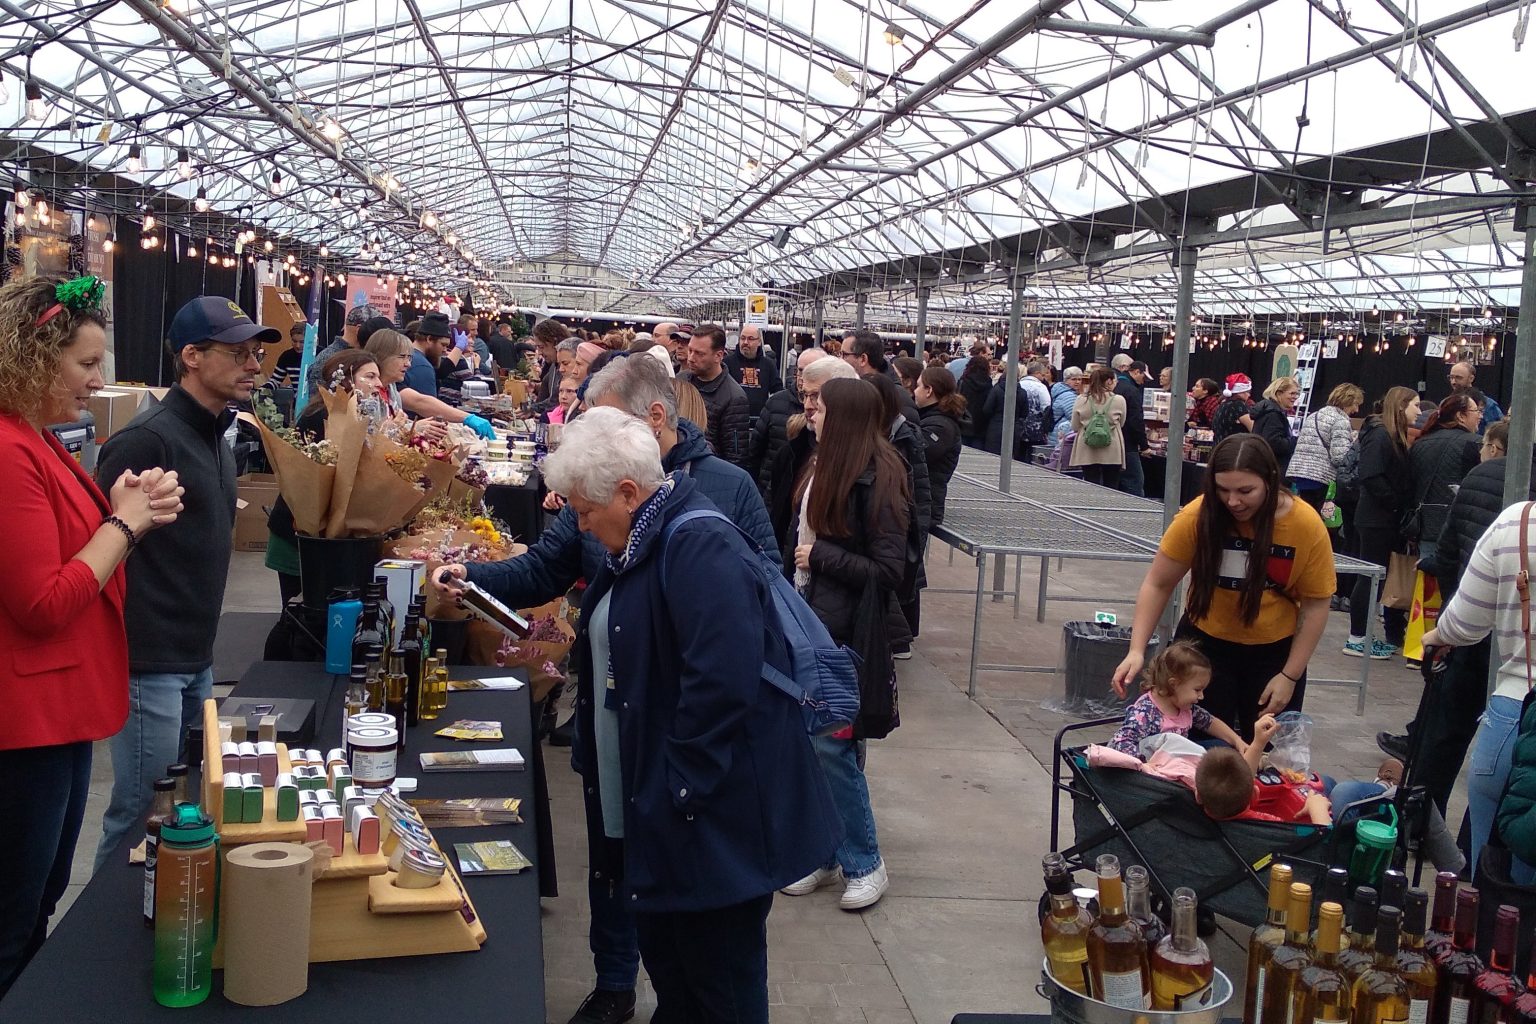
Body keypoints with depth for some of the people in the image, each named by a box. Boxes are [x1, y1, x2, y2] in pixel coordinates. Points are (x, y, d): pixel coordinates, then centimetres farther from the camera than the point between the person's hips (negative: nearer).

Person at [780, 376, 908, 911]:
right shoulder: (821, 468, 7)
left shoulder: (876, 480, -15)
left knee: (831, 745, -4)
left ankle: (865, 864, 12)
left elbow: (888, 570, -17)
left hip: (846, 632, -8)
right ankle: (823, 854, 25)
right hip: (807, 622, 8)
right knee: (806, 742, 11)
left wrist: (819, 556, -15)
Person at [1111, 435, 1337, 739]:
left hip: (1276, 650, 0)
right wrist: (1137, 650, -20)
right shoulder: (1198, 516, -19)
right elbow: (1157, 585, -10)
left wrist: (1290, 676, -8)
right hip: (1205, 642, 0)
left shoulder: (1307, 525, -18)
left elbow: (1316, 604, -8)